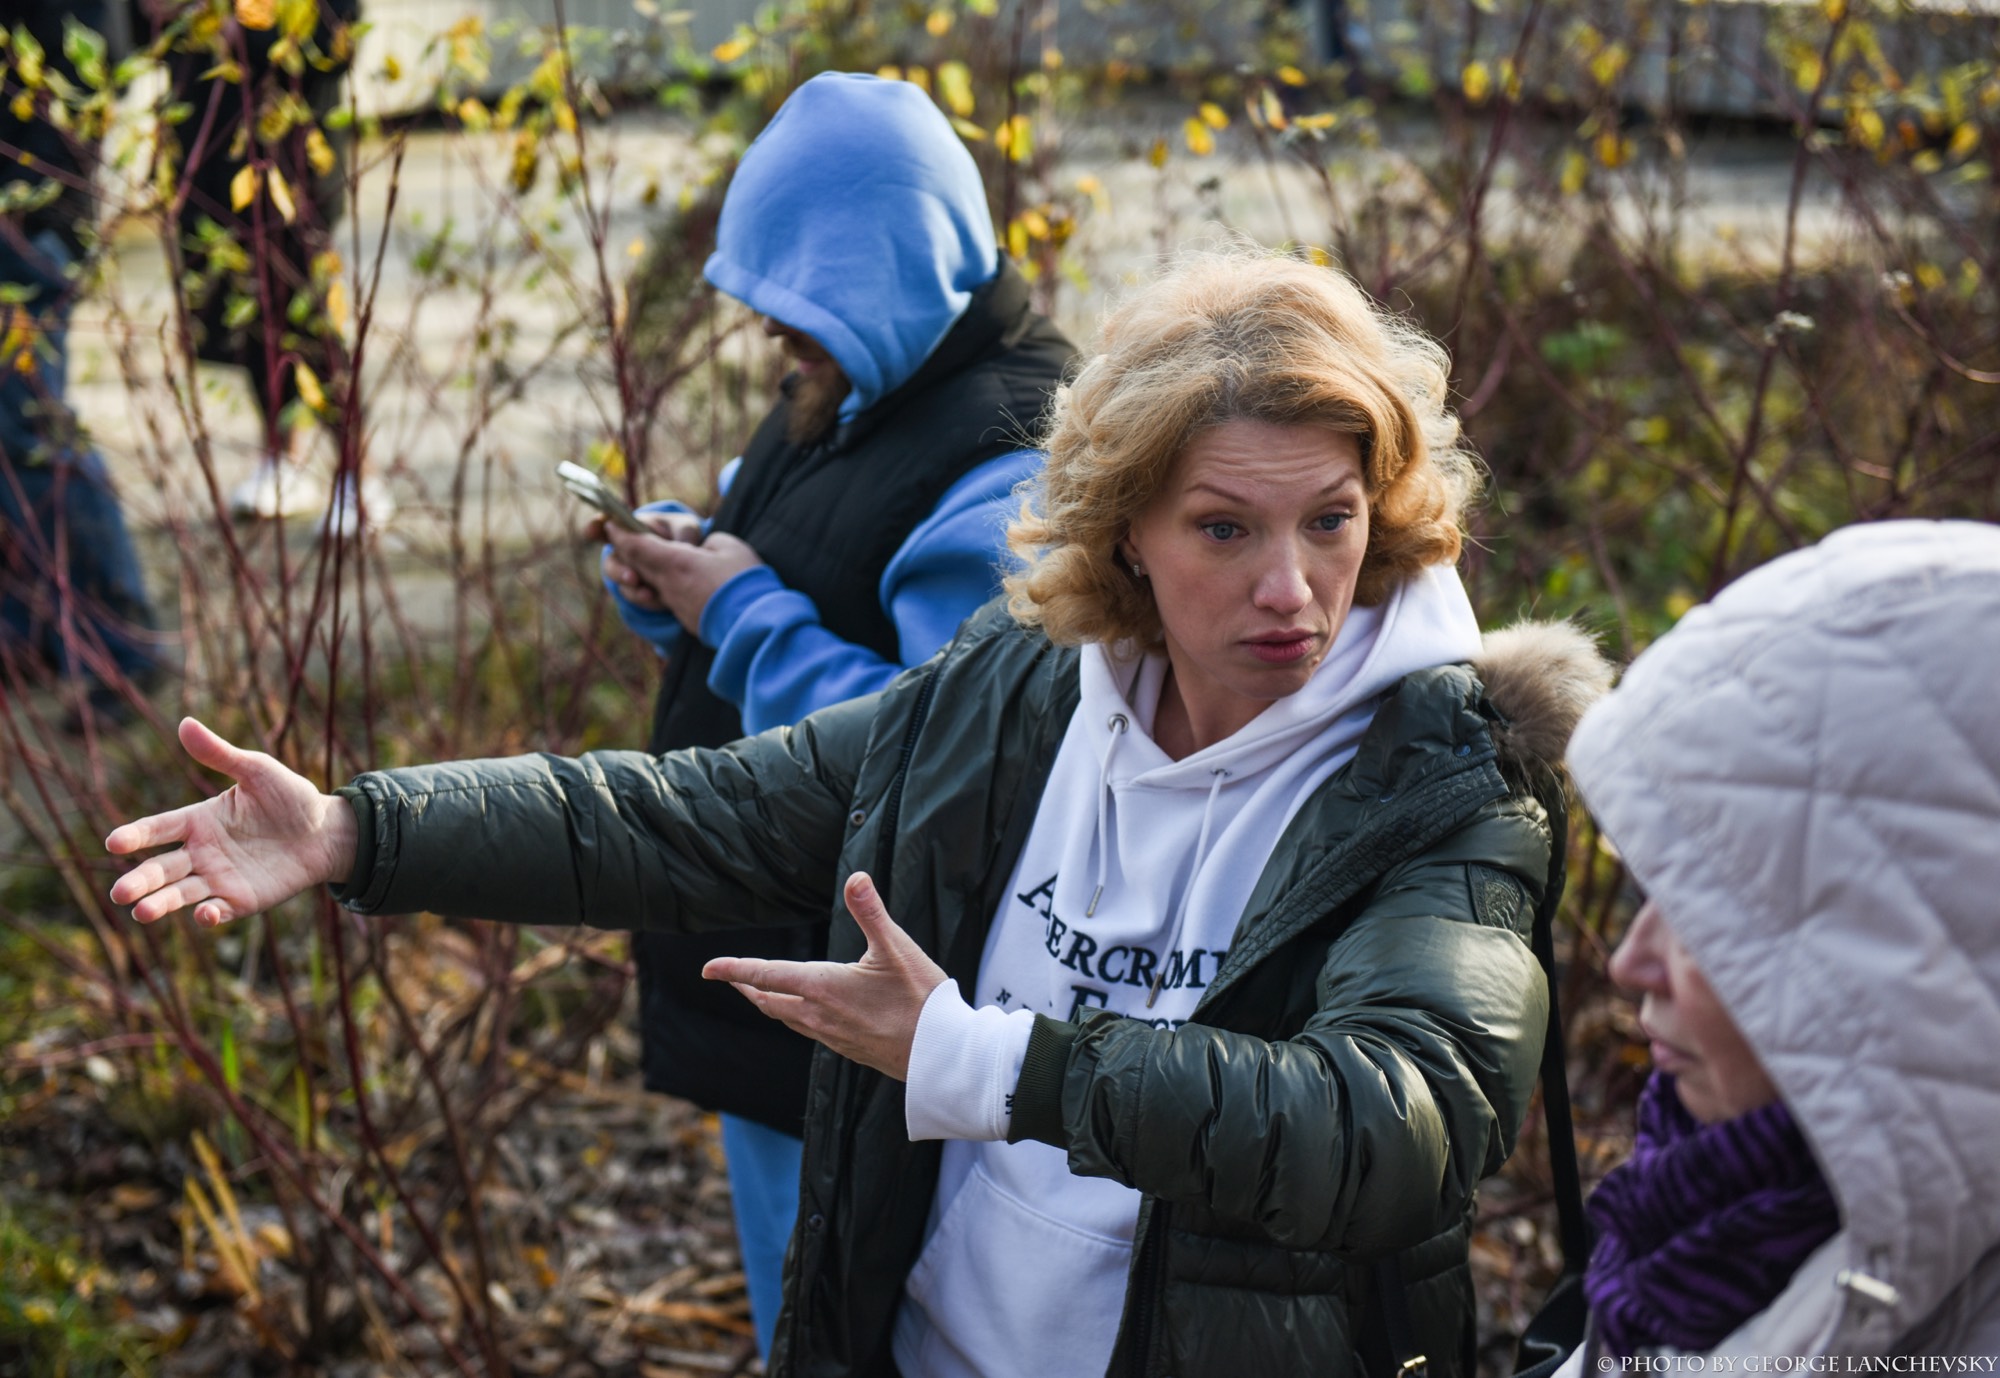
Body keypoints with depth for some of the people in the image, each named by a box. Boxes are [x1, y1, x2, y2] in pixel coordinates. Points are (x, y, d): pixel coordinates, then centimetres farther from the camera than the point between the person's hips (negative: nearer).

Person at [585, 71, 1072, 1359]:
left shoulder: (1002, 478, -24)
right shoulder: (844, 401, 7)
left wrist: (747, 616, -22)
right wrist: (681, 568, -1)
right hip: (768, 967, 10)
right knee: (791, 1311, 25)